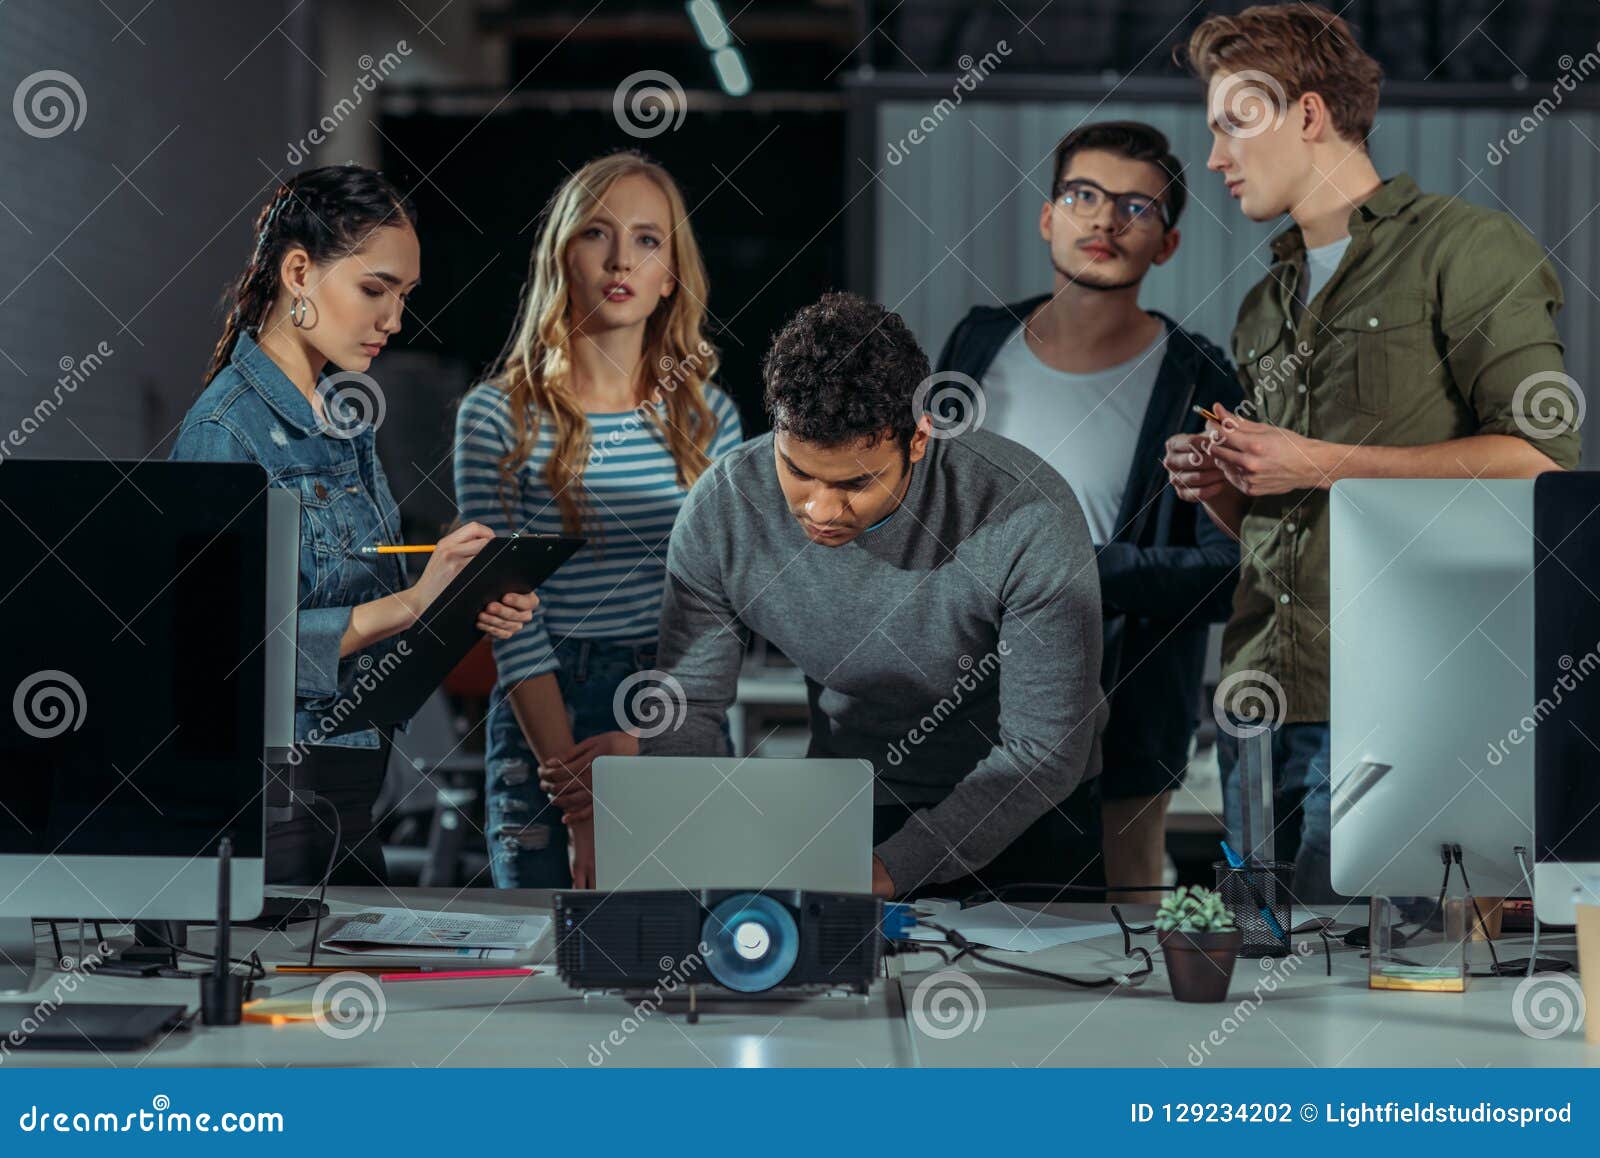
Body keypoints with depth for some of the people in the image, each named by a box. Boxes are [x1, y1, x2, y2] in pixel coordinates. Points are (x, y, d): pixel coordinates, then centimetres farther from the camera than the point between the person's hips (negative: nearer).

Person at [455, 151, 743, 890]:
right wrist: (584, 806, -16)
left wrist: (649, 740, -15)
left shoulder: (708, 418, 6)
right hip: (544, 722, -2)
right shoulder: (498, 419, -3)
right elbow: (512, 621, -8)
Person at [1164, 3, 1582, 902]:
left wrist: (1322, 465, -12)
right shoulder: (1265, 306, 22)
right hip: (1258, 701, 7)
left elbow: (1540, 459, -12)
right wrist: (1215, 487, 6)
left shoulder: (1462, 248, -1)